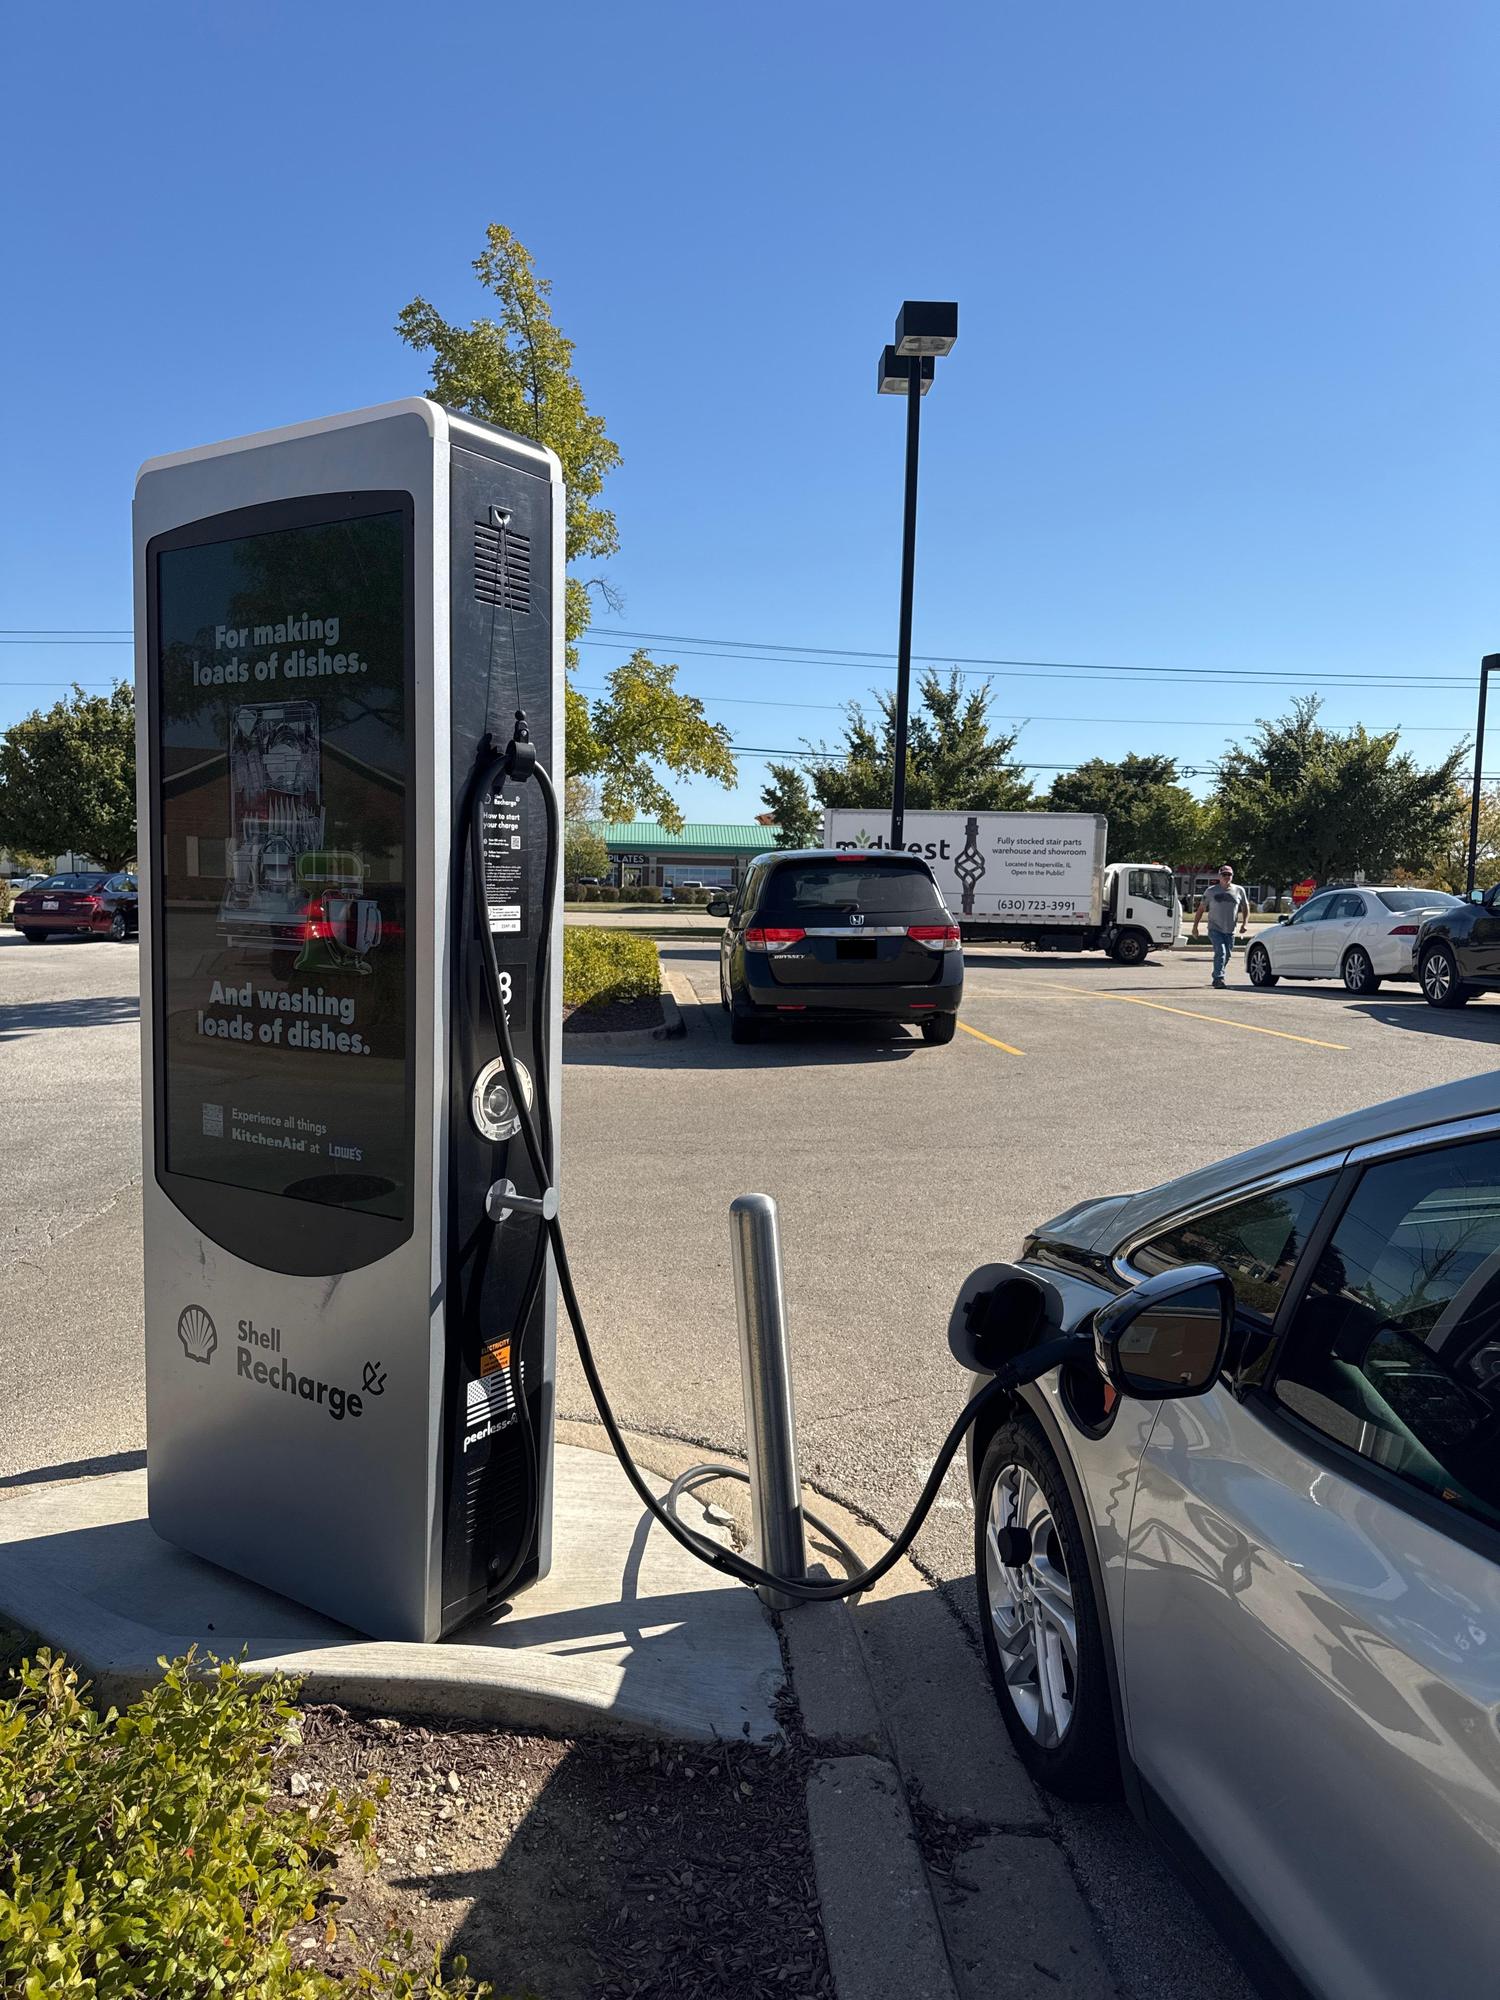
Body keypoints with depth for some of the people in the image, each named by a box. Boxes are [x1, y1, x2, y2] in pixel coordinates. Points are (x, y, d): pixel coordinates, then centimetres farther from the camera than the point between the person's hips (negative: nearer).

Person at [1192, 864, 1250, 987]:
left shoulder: (1239, 890, 6)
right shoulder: (1211, 891, 1)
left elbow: (1246, 908, 15)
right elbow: (1201, 909, 5)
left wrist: (1245, 923, 0)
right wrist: (1195, 926, 0)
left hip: (1230, 931, 3)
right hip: (1215, 929, -3)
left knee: (1227, 955, 9)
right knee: (1220, 952, -20)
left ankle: (1216, 978, 24)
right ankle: (1219, 977, -21)